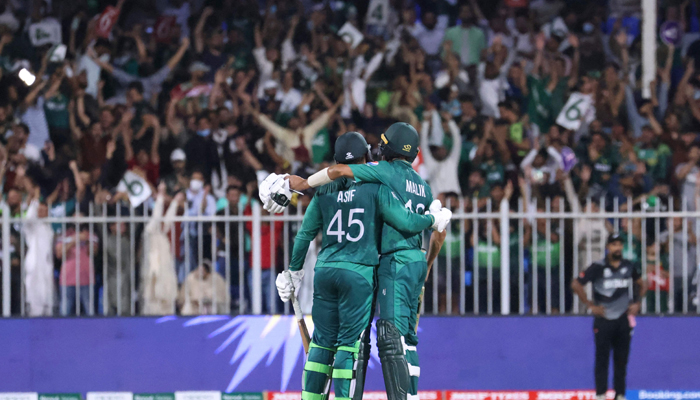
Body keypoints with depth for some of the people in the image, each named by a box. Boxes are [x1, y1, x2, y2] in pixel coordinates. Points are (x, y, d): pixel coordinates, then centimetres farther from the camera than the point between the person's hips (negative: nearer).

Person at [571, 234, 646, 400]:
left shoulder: (629, 267, 6)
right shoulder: (598, 268, -7)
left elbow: (641, 285, 22)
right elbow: (576, 284, -6)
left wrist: (636, 303, 8)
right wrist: (590, 305, -7)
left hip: (624, 319, 3)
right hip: (604, 319, -3)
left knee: (622, 360, 6)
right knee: (602, 359, -2)